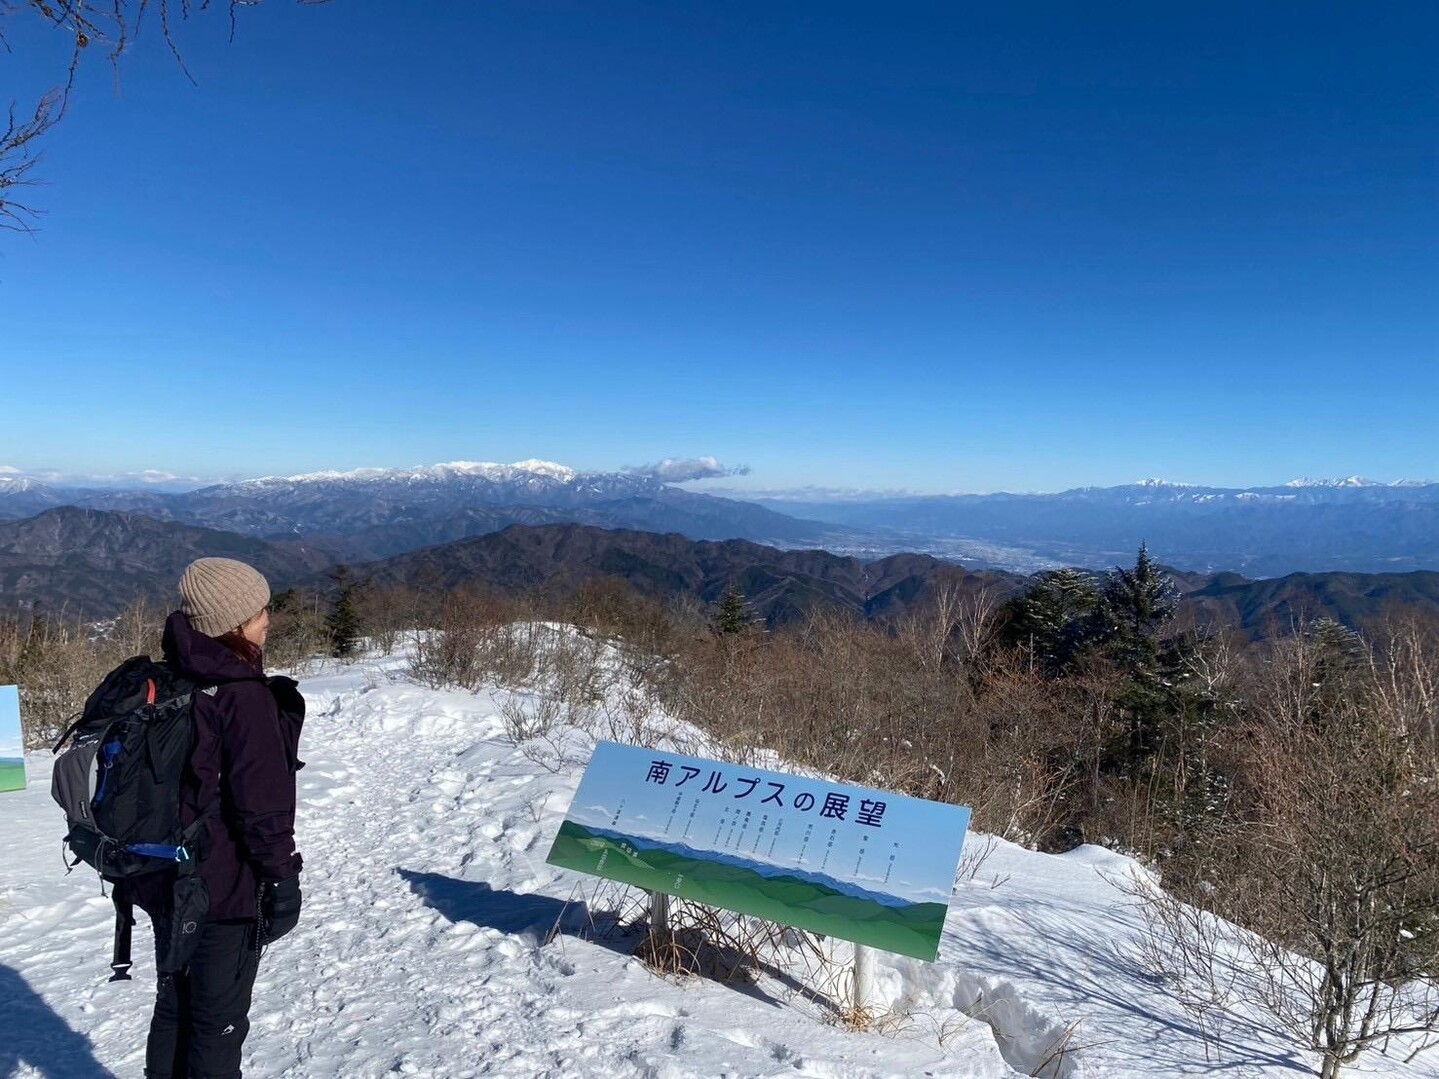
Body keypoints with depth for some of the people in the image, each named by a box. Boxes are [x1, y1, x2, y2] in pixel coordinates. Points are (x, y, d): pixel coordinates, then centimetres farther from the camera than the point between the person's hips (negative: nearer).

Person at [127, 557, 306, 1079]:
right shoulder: (243, 695, -21)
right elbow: (262, 800, -21)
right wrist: (281, 874, -12)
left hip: (165, 880, 8)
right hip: (226, 887, -8)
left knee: (174, 1005, 22)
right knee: (218, 1020, 7)